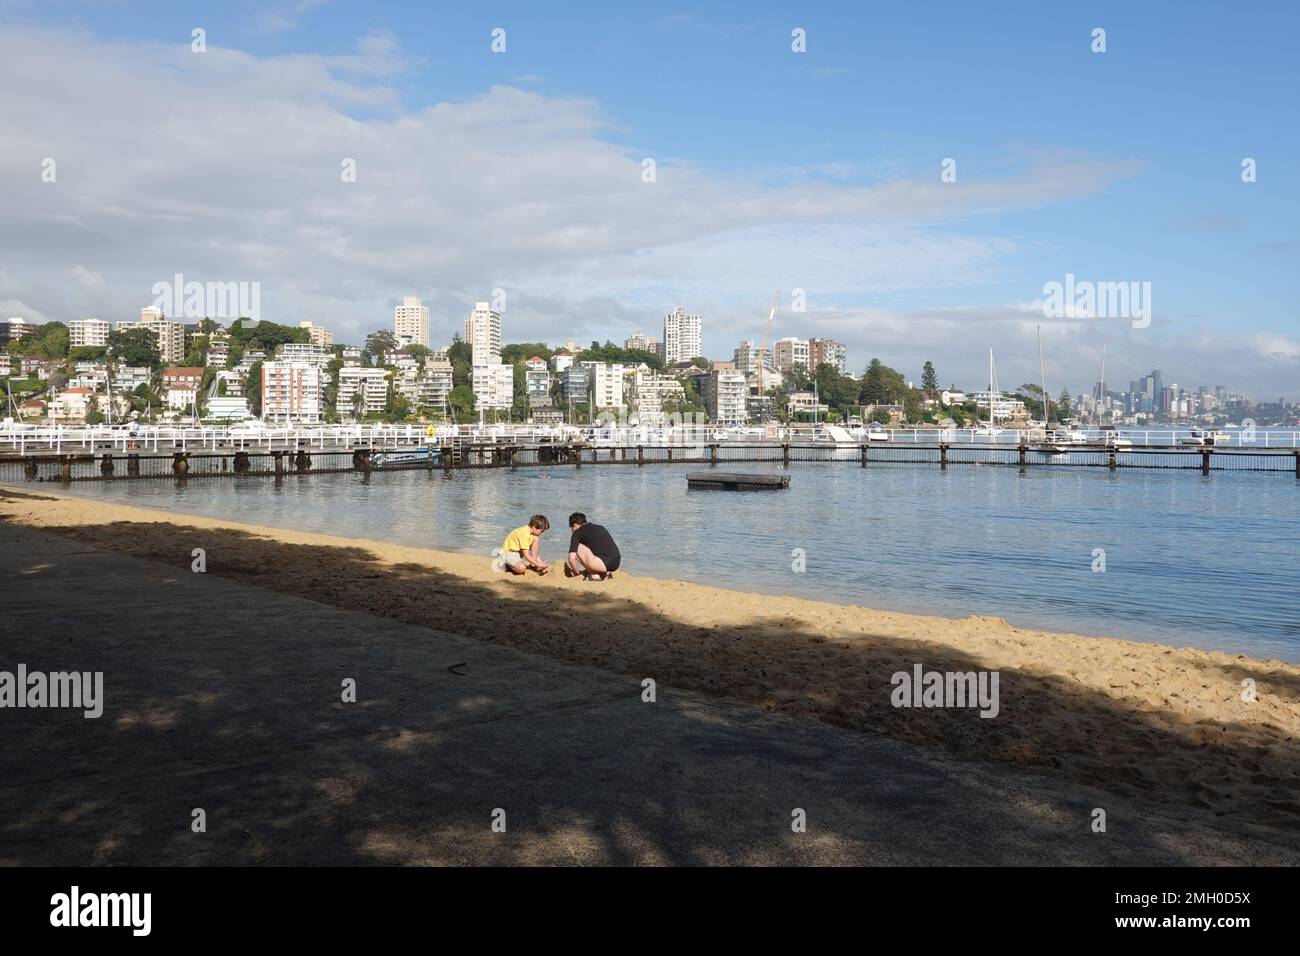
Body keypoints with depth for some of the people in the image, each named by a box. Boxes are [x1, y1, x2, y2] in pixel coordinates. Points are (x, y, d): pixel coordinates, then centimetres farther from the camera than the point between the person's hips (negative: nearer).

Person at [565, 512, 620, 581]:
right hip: (616, 564, 8)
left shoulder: (577, 532, 6)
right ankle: (603, 573, 12)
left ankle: (594, 575, 6)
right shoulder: (600, 527, 27)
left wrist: (576, 572, 18)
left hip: (604, 563, -8)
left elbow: (572, 558, -2)